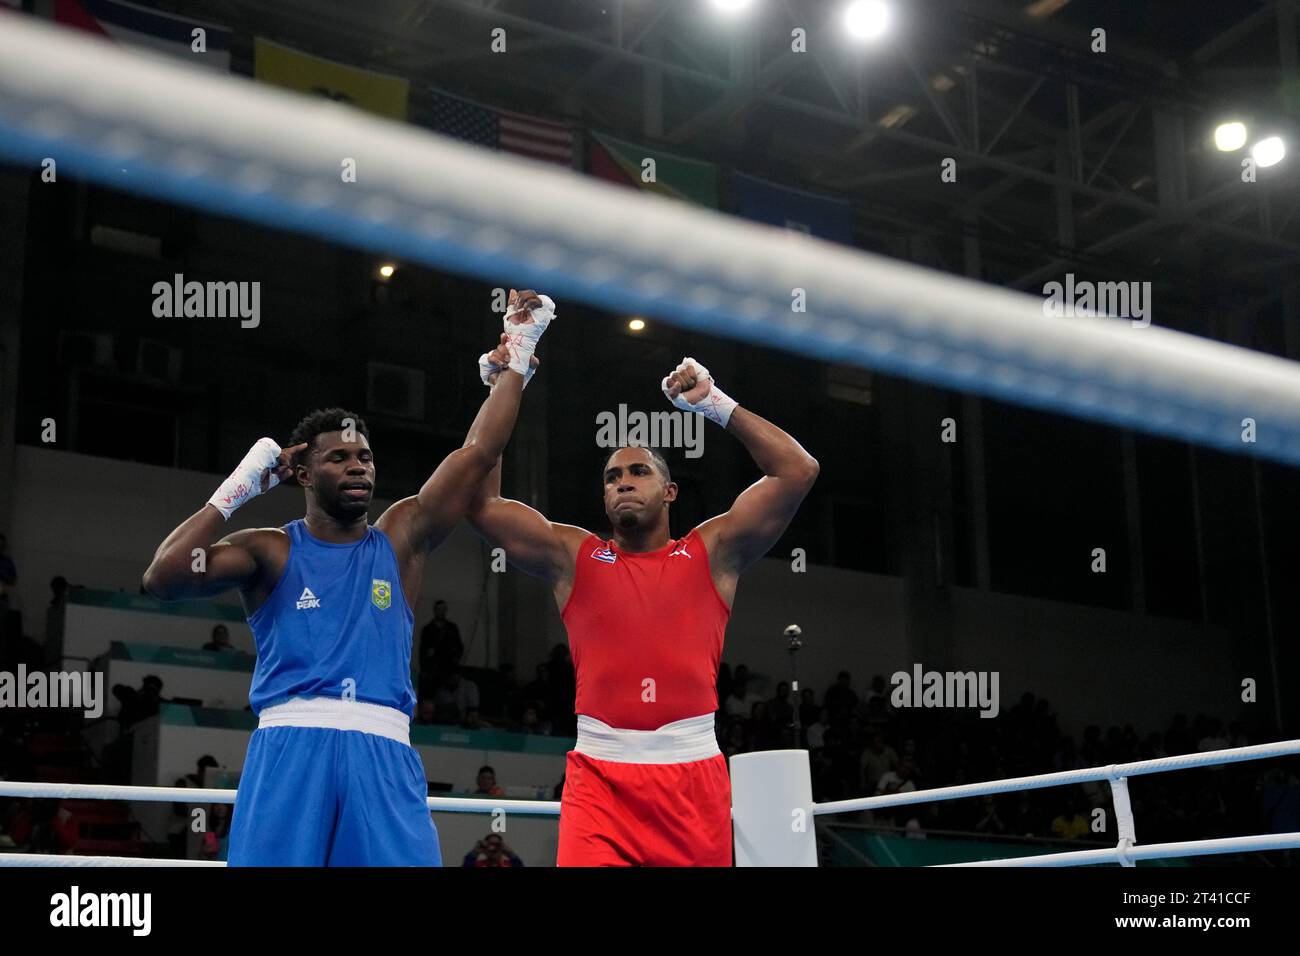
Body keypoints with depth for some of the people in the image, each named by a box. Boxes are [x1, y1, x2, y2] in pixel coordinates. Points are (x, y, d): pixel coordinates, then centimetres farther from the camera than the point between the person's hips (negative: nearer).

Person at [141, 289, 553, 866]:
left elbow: (478, 453, 10)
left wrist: (518, 353, 10)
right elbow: (162, 579, -6)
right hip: (289, 748, -2)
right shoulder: (270, 551, 8)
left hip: (383, 753, 2)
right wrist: (236, 491, -4)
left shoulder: (401, 539, 15)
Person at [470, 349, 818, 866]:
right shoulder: (573, 556, 11)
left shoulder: (710, 552, 10)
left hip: (693, 772, 1)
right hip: (600, 775, -1)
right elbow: (480, 502, 4)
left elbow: (798, 471, 3)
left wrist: (715, 403, 2)